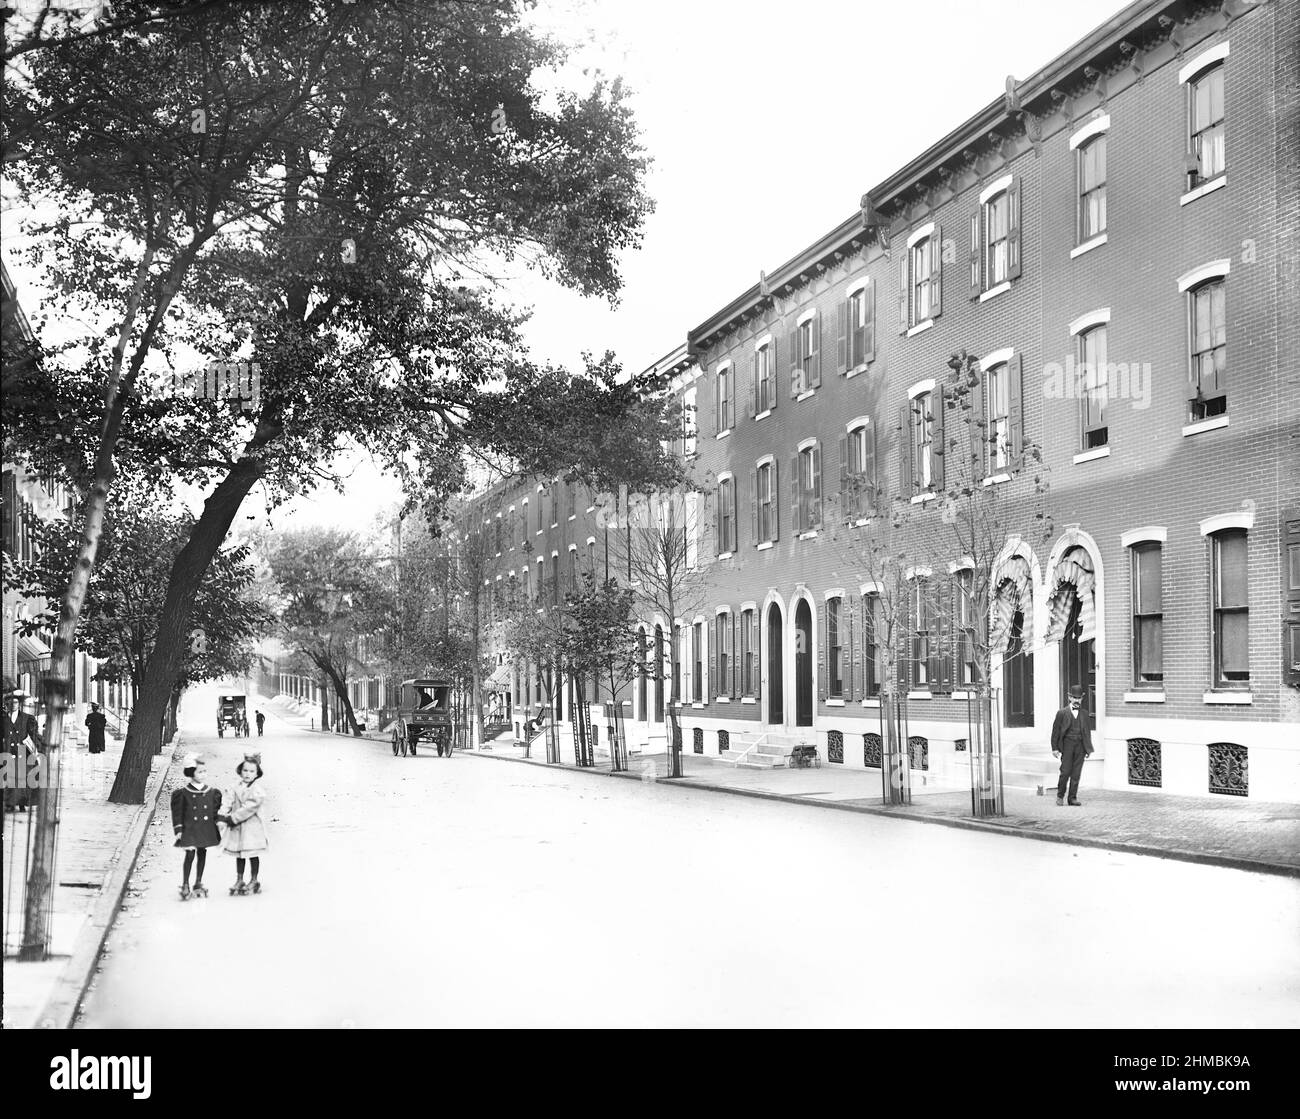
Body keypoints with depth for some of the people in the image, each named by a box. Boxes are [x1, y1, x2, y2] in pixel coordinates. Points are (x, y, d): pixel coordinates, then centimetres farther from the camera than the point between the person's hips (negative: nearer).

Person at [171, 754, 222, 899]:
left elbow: (216, 811, 12)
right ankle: (185, 885, 2)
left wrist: (218, 823, 8)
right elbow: (177, 812, -5)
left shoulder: (211, 792, 4)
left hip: (206, 829, 4)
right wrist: (178, 830, -8)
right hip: (190, 828, -4)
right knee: (190, 855, -7)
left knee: (202, 854, 11)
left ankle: (198, 884, 23)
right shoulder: (182, 793, -7)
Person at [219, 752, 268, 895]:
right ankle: (239, 880, 22)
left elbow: (250, 807, -18)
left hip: (252, 825, -6)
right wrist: (228, 816, -6)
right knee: (239, 854, 13)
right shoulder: (238, 787, 9)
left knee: (253, 854, 3)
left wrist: (234, 818, -17)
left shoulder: (258, 788, -13)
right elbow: (233, 804, 12)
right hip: (237, 827, 6)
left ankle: (254, 881, 14)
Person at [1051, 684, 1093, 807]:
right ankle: (1060, 795, 9)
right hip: (1067, 744, -3)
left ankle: (1073, 798, 6)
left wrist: (1089, 748, 10)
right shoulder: (1062, 713, 3)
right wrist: (1055, 748, -4)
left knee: (1076, 773, 1)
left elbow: (1087, 732, 18)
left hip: (1080, 745, 3)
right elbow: (1055, 731, 3)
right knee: (1066, 771, -8)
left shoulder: (1084, 714, 13)